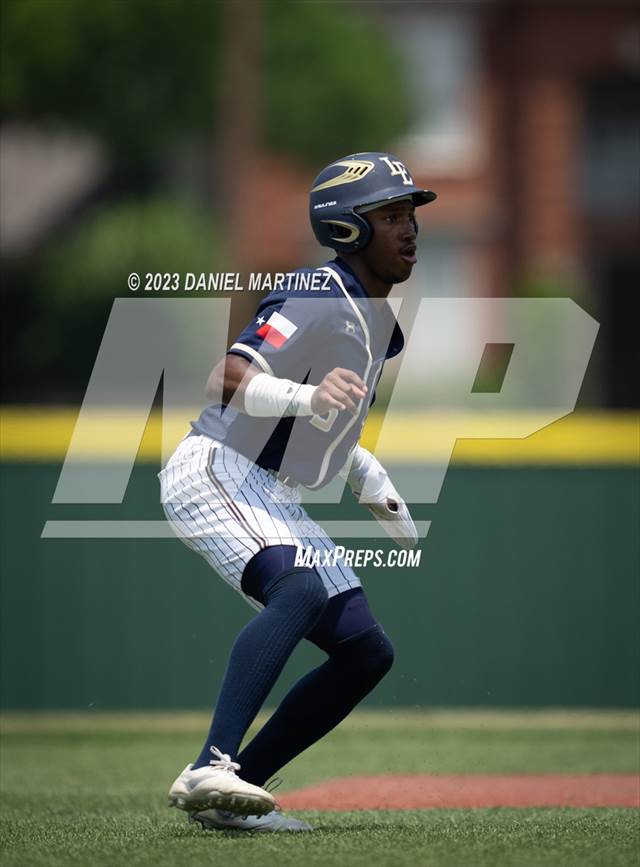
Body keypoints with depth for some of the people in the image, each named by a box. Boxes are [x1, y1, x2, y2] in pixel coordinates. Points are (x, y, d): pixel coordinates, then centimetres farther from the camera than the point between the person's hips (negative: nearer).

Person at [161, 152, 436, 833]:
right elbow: (231, 379, -27)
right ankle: (211, 769, -43)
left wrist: (370, 481, 18)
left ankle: (231, 792, 1)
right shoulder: (319, 296, -14)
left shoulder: (375, 323, 16)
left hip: (275, 501, 10)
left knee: (366, 650, 3)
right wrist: (307, 398, -44)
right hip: (213, 473, -10)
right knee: (300, 590, -34)